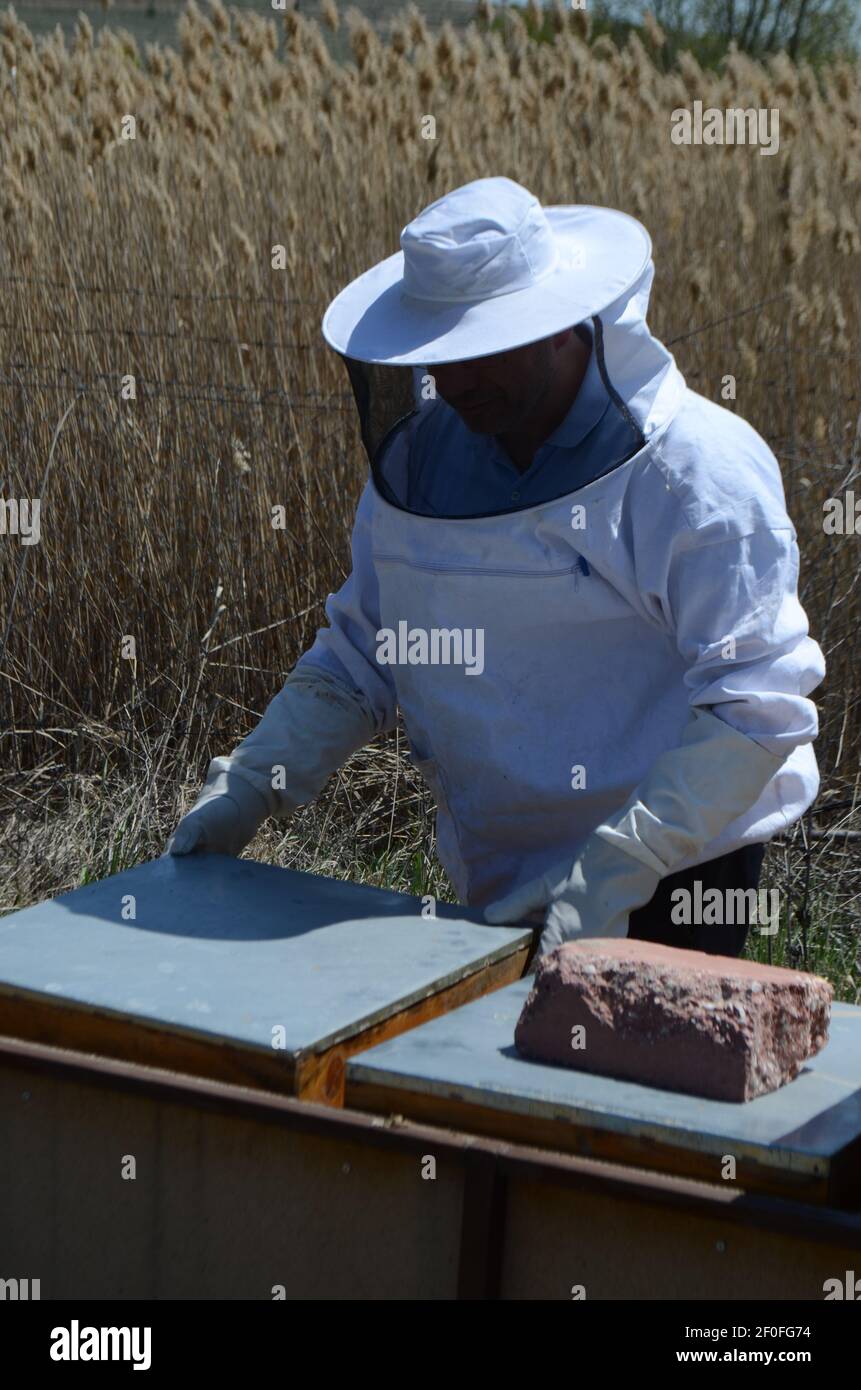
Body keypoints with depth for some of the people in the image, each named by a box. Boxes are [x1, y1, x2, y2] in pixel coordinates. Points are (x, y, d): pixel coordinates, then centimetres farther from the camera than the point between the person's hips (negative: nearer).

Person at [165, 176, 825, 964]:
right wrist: (248, 785, -4)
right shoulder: (420, 455, 3)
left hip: (671, 886, -5)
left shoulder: (696, 470, -17)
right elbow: (359, 657, 11)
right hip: (498, 883, 5)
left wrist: (612, 874, -27)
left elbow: (759, 701, -22)